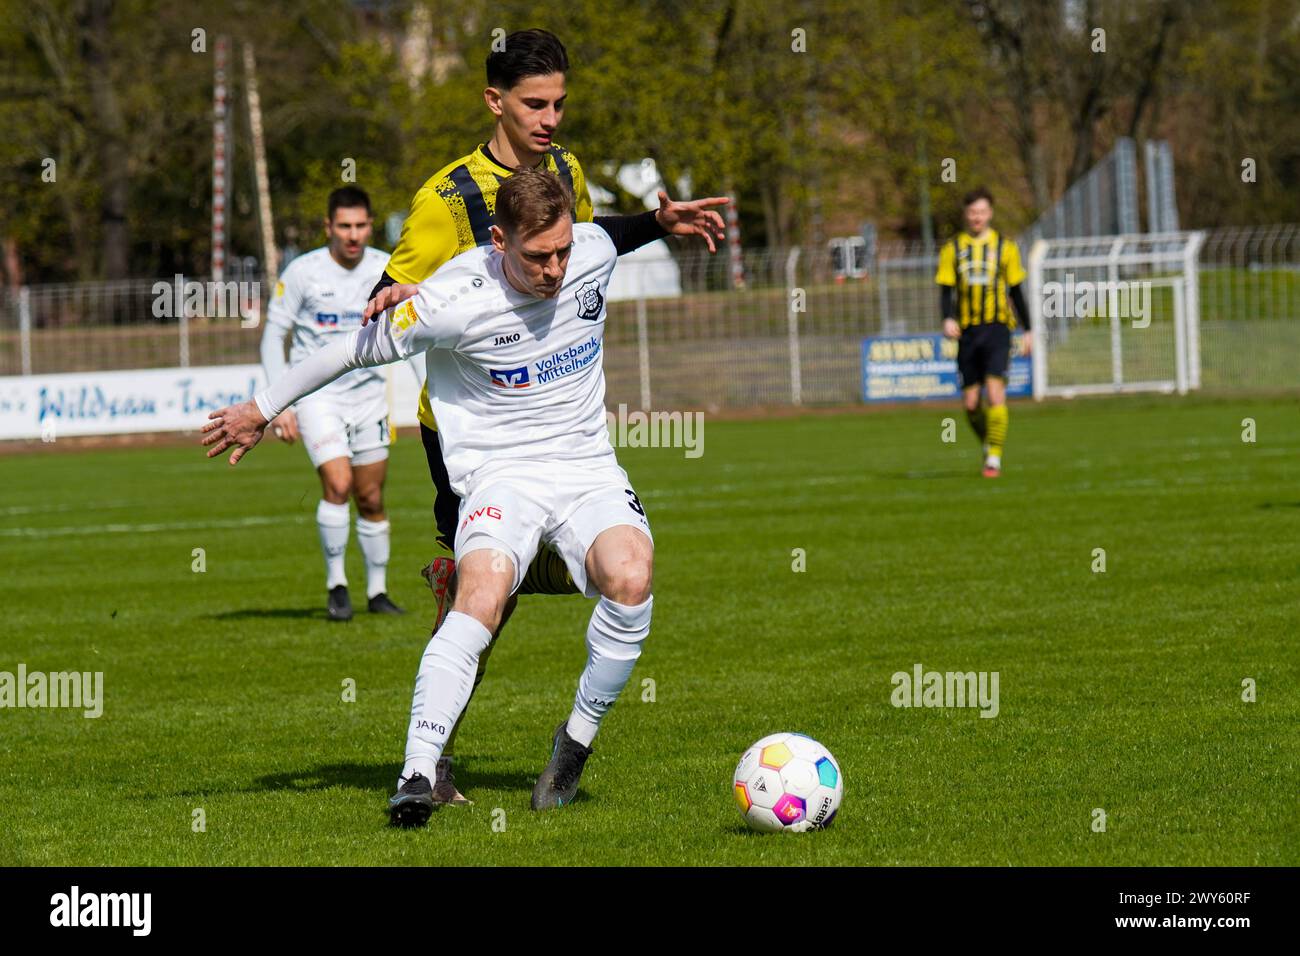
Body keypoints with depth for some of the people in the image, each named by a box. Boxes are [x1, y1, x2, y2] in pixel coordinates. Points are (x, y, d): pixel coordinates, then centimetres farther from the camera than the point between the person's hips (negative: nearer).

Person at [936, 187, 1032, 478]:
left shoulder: (1005, 246, 6)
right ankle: (989, 443, 28)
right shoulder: (953, 249, 8)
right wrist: (948, 319, -14)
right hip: (967, 332, 2)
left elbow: (1016, 291, 12)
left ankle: (994, 458, -12)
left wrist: (1027, 330, 11)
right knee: (971, 402, 3)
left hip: (997, 328, -2)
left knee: (995, 392, -17)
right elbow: (946, 291, 5)